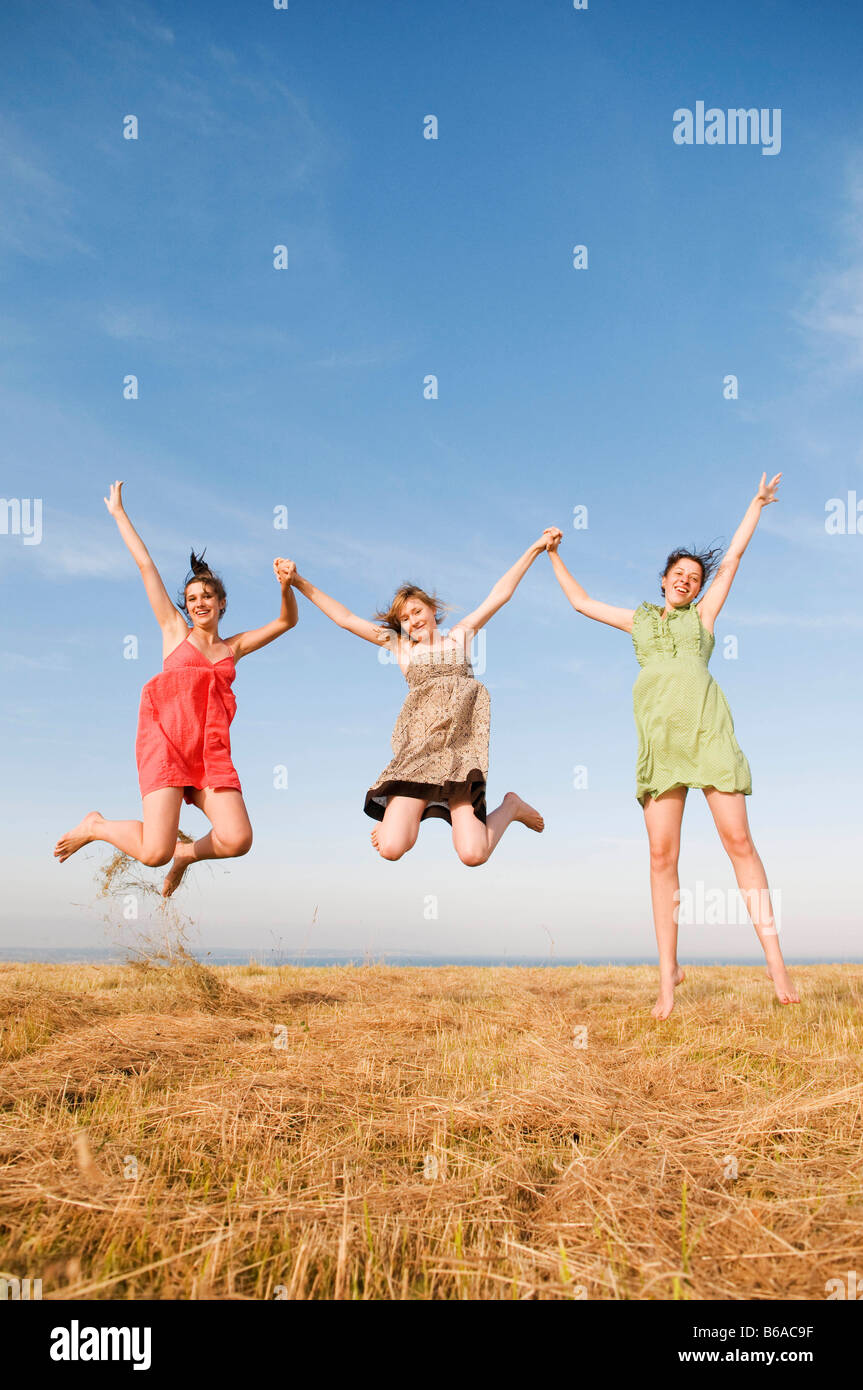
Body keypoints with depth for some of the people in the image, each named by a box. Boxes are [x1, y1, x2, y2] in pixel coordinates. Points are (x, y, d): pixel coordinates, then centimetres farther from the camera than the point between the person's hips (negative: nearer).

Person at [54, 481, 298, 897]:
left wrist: (286, 587, 1)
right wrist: (119, 512, 19)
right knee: (154, 853, -18)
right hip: (166, 741, -3)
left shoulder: (233, 647, 21)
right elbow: (146, 566, 16)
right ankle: (95, 826, 16)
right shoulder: (175, 632, 14)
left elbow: (287, 621, 21)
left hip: (212, 753, 3)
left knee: (237, 841, -19)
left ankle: (186, 854, 16)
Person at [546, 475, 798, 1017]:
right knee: (663, 854, -5)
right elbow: (581, 602, 35)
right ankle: (668, 973, 2)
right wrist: (555, 557, 40)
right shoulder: (639, 619, 26)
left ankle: (776, 961, -4)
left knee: (738, 839, -8)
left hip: (706, 728, -1)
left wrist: (757, 503, 25)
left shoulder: (702, 615, 21)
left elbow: (733, 557, 21)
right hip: (659, 737, 1)